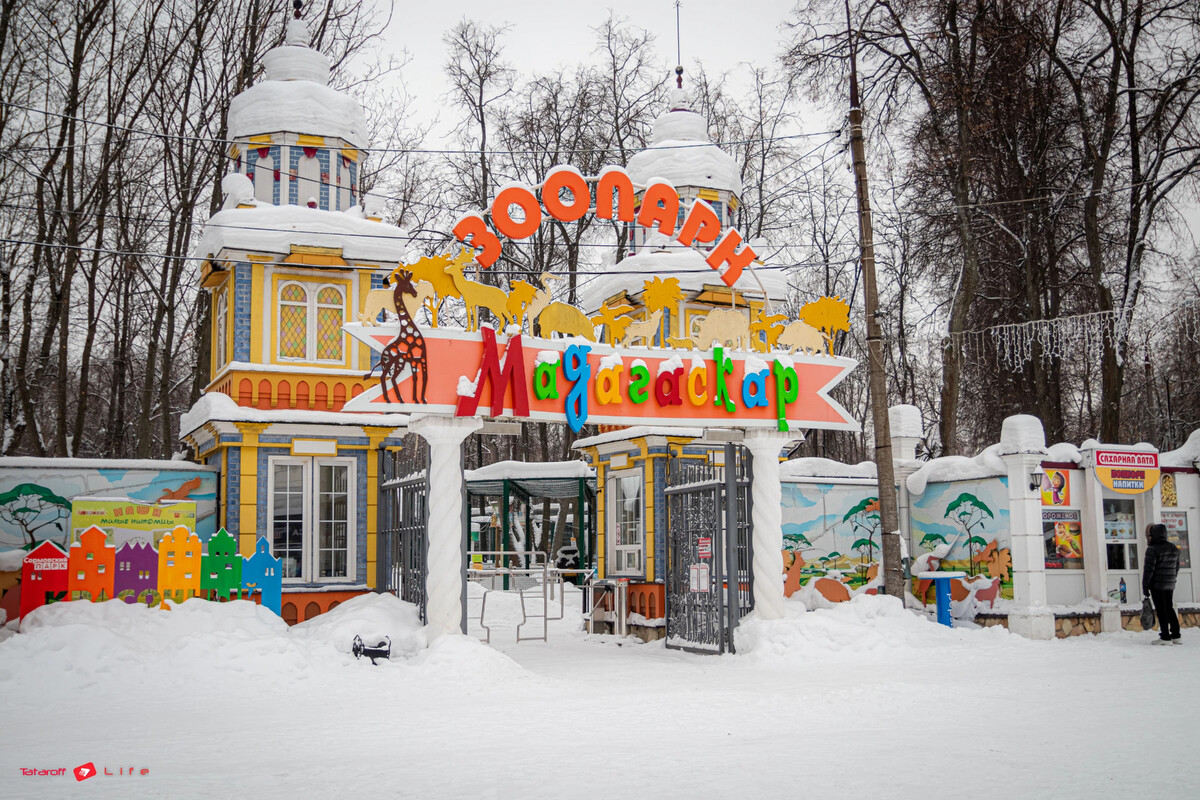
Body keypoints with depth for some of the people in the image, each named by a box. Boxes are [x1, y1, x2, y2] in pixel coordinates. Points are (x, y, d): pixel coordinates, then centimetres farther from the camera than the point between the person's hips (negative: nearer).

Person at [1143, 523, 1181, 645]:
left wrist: (1145, 586, -11)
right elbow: (1177, 567, 15)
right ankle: (1176, 635, 17)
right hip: (1170, 585, 7)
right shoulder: (1174, 548, 8)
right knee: (1170, 609, 16)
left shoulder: (1152, 549, -15)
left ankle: (1165, 637, -3)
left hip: (1157, 585, -7)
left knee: (1161, 611, -3)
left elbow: (1149, 570, -16)